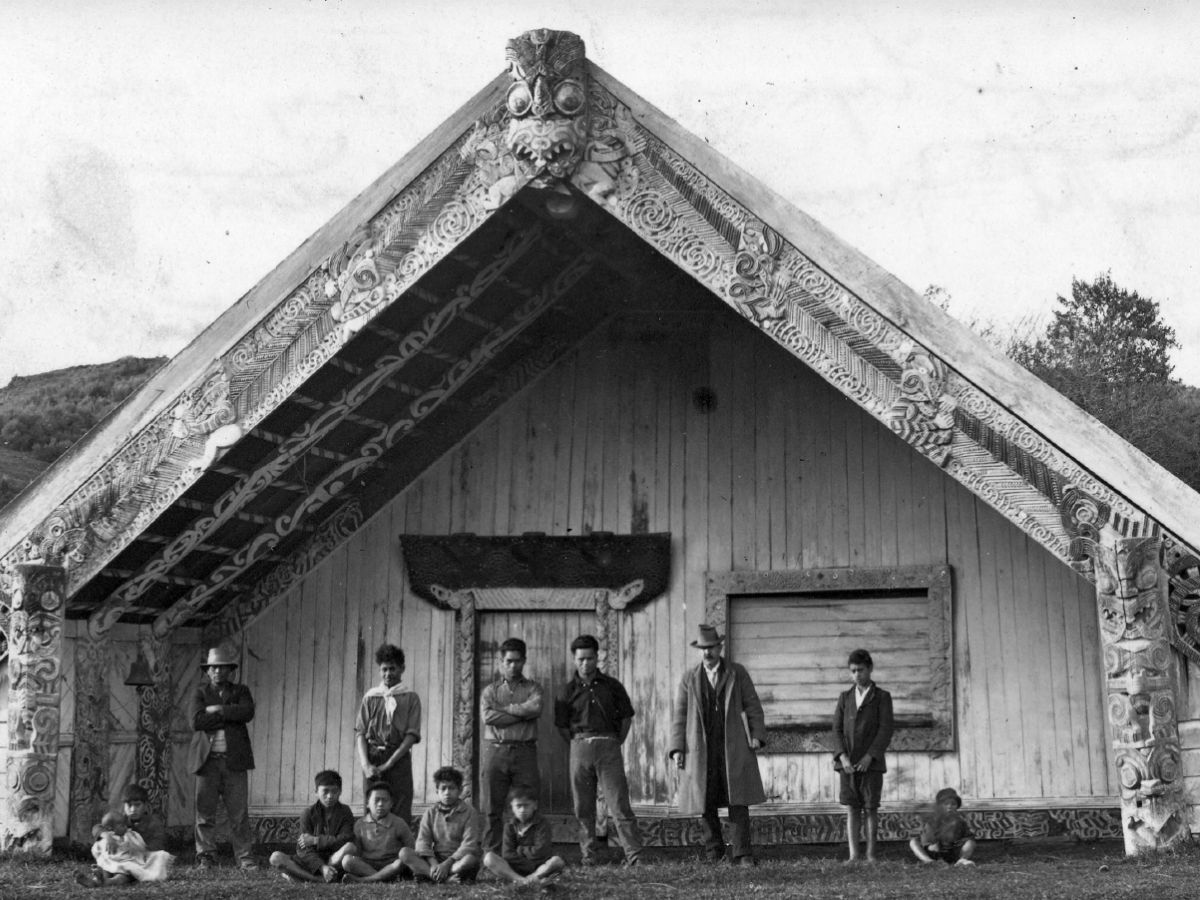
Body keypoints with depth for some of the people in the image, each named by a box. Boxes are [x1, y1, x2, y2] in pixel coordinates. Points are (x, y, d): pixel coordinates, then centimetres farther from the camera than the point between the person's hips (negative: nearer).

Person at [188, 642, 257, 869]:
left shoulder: (240, 691, 14)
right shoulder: (200, 692, 10)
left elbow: (248, 712, -7)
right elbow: (196, 721, -8)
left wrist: (217, 710, -8)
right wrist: (229, 716, -8)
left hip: (234, 759, 0)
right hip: (207, 759, 0)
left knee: (239, 812, -1)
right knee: (205, 811, 1)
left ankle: (245, 857, 3)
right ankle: (206, 857, 9)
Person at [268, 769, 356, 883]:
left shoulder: (345, 812, 5)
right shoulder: (308, 814, 3)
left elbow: (346, 840, -10)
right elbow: (305, 849, -7)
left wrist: (316, 840, -12)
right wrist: (322, 867, -24)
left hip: (335, 859, 0)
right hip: (311, 862, 0)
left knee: (350, 847, -33)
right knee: (276, 857, -21)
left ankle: (299, 874, -27)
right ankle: (319, 879, -34)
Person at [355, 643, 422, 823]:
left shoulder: (410, 698, 6)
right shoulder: (370, 697, 11)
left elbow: (412, 735, -2)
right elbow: (360, 733, 5)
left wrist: (388, 764, -11)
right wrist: (365, 764, -10)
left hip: (399, 758, -1)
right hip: (372, 758, 1)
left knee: (401, 814, -6)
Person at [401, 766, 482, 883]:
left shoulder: (468, 812, -1)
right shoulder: (431, 813, 9)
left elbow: (469, 844, -12)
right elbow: (422, 841, -1)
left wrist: (447, 863, -23)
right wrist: (433, 864, -20)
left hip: (458, 860, -3)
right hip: (436, 859, 3)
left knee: (470, 859, -37)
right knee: (404, 853, -20)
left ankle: (427, 874, -34)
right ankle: (449, 878, -34)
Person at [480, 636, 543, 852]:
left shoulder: (532, 688, 14)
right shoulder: (490, 690, 15)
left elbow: (536, 708, -8)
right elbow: (488, 717, -4)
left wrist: (504, 709, -3)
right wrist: (521, 714, -5)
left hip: (525, 751, 0)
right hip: (496, 751, 0)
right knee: (492, 810, 0)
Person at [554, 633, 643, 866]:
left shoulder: (612, 686, 7)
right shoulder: (567, 691, 7)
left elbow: (626, 717, 12)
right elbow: (562, 726, 10)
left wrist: (616, 744, 6)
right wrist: (579, 747, 4)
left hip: (609, 745, -1)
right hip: (579, 748, 1)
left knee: (620, 803, -8)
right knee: (583, 806, 3)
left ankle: (634, 854, -10)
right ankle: (590, 855, 12)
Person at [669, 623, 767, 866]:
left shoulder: (738, 673, 6)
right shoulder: (689, 679, 8)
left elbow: (753, 707, 6)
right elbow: (680, 716, 8)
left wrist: (757, 736, -8)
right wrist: (677, 748, -1)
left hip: (733, 746, -1)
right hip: (701, 749, 1)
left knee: (738, 801, -7)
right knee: (705, 804, 4)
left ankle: (741, 855, -6)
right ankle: (713, 850, 21)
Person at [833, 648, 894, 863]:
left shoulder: (882, 697, 2)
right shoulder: (845, 697, 11)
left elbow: (885, 731, -6)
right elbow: (837, 729, 5)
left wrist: (869, 757, -16)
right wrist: (843, 756, -11)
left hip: (871, 762, -2)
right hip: (848, 763, 2)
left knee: (870, 808, -1)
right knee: (851, 808, 0)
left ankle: (871, 854, 6)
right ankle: (854, 855, 0)